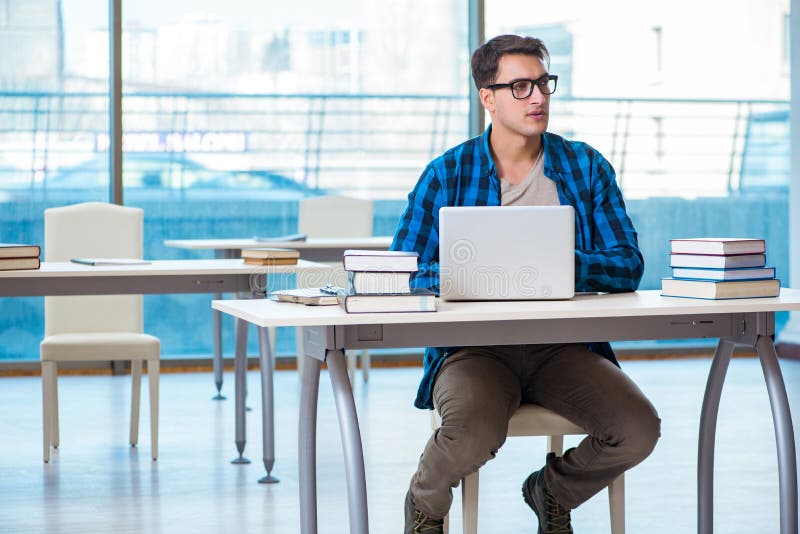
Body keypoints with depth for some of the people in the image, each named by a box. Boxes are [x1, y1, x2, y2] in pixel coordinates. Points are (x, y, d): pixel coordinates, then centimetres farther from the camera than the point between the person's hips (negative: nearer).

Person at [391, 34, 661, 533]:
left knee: (639, 430, -21)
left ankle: (552, 491, 14)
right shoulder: (447, 174, 3)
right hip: (474, 345, -2)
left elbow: (628, 266, 0)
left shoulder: (587, 167, 7)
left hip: (564, 346, 3)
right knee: (475, 431, -34)